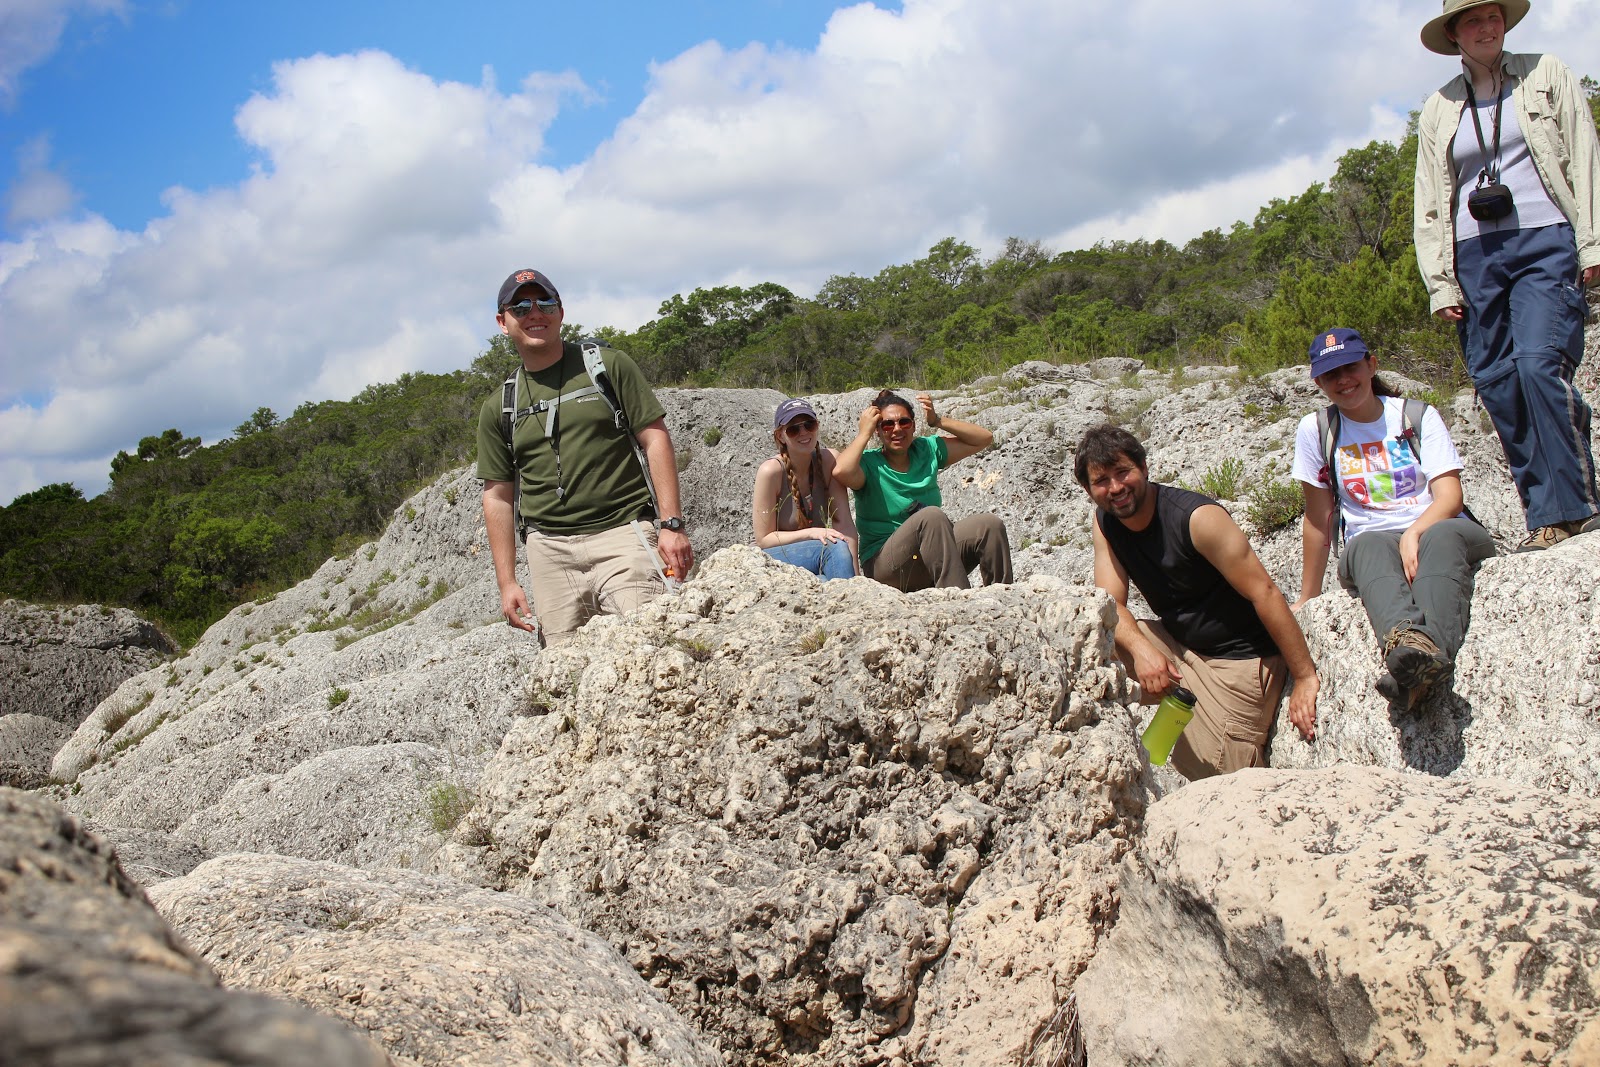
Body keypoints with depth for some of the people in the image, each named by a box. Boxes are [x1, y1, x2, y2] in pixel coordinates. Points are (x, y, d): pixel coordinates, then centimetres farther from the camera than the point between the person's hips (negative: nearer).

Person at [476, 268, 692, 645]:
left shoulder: (609, 366, 6)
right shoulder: (498, 407, 14)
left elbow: (655, 439, 2)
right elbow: (498, 496, 15)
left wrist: (671, 524, -8)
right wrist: (507, 582, 9)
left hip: (622, 533, -2)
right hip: (549, 550, 3)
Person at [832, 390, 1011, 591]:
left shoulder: (926, 450, 11)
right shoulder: (869, 462, -3)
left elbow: (985, 439, 14)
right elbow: (841, 472, -28)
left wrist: (938, 421, 5)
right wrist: (864, 432, -12)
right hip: (883, 566, -5)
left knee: (990, 525, -18)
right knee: (932, 515, -33)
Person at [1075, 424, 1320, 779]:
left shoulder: (1198, 517, -22)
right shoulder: (1105, 523, -2)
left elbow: (1265, 594, -22)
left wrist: (1305, 679, -23)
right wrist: (1141, 648, -32)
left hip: (1239, 657, -6)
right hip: (1178, 646, 7)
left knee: (1205, 773, -14)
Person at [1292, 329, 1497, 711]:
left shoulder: (1418, 416, 6)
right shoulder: (1315, 431, 6)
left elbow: (1449, 496, -5)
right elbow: (1318, 519, 8)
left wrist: (1414, 534, -26)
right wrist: (1308, 598, 8)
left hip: (1442, 531, 0)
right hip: (1373, 544, 0)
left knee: (1443, 536, -37)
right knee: (1368, 546, -37)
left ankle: (1421, 664, -67)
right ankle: (1407, 640, -71)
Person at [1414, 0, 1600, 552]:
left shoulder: (1546, 75, 12)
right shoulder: (1438, 110, 17)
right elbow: (1429, 204, 15)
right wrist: (1440, 282, 5)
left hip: (1545, 242, -3)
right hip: (1474, 254, 3)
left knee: (1539, 362, -22)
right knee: (1496, 383, -3)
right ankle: (1547, 519, 2)